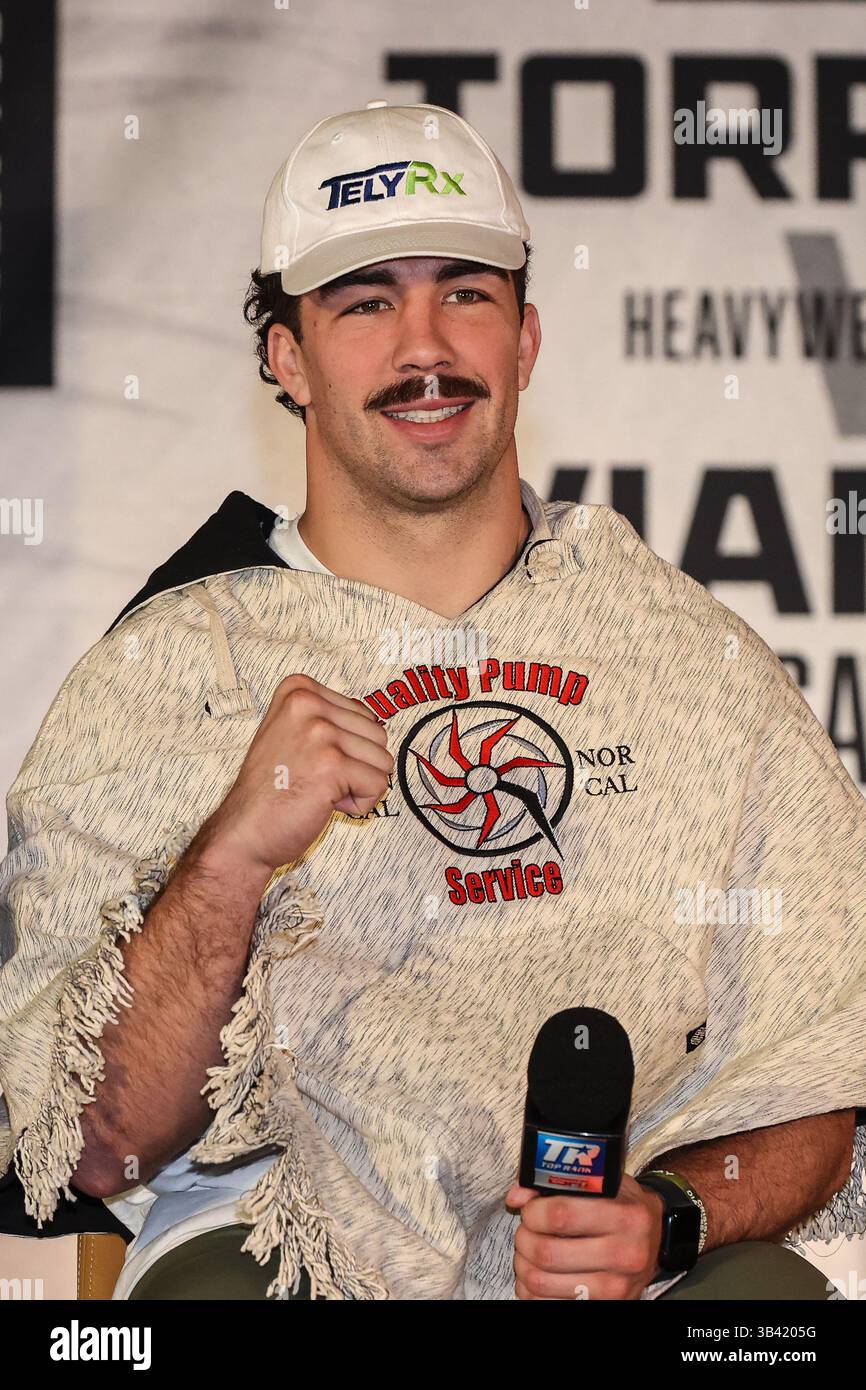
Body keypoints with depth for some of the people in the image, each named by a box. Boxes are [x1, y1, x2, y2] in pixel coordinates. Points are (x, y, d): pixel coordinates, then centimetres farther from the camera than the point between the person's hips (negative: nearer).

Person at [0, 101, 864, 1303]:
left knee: (769, 1291, -30)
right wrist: (232, 853, -16)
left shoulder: (700, 662, 11)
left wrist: (668, 1215, -11)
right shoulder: (159, 675, 6)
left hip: (634, 1256, 2)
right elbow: (100, 1152, -1)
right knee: (206, 1286, -34)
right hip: (280, 1239, -1)